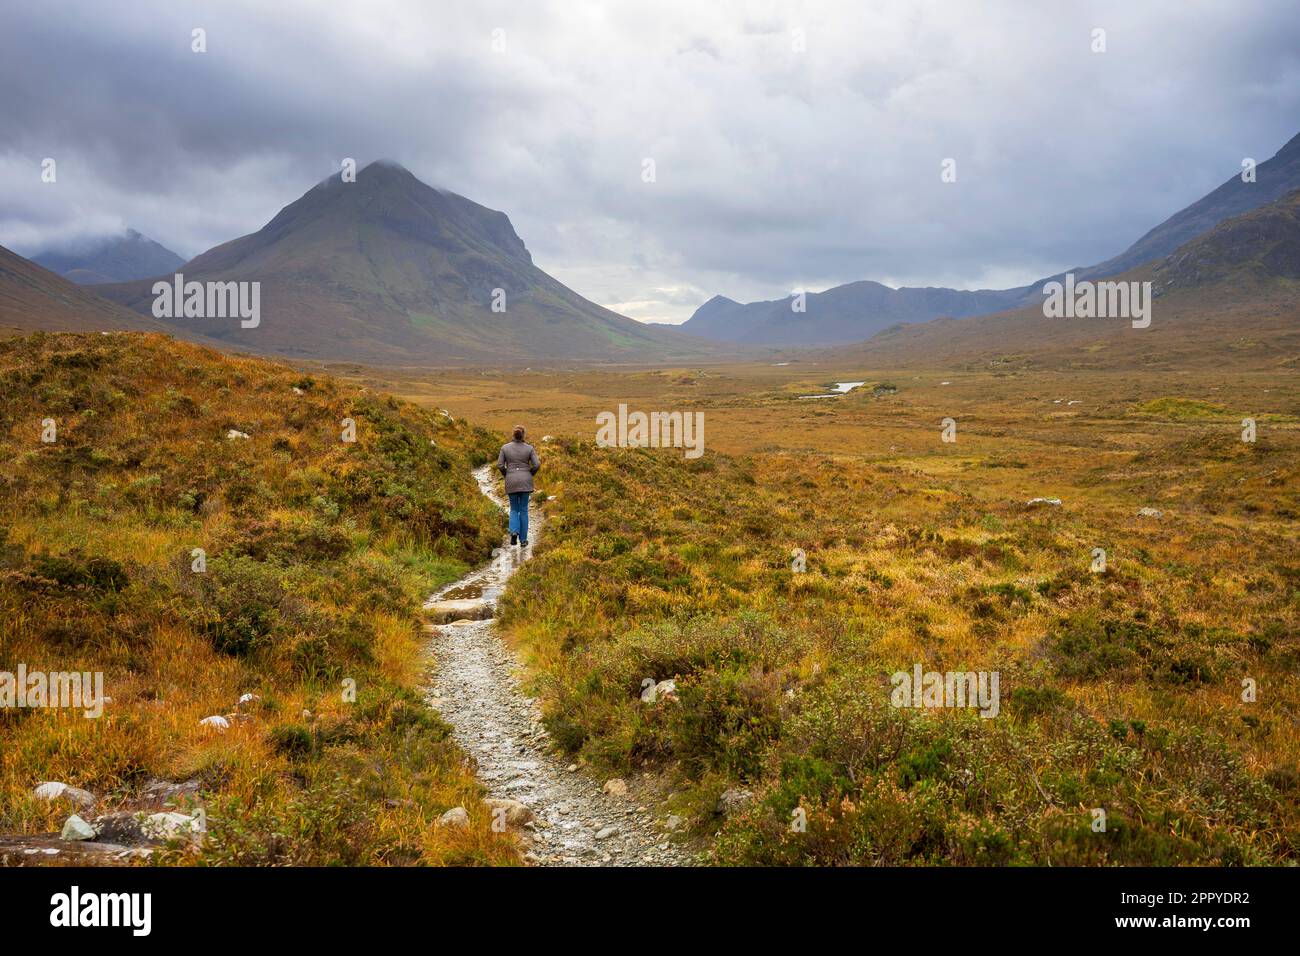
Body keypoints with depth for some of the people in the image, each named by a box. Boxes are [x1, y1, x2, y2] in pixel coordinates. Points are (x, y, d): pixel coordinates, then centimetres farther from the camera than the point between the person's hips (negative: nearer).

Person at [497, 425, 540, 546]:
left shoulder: (505, 447, -3)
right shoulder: (529, 448, -4)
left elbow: (500, 465, -4)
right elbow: (537, 465, -9)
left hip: (512, 482, 0)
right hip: (525, 482, 0)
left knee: (514, 509, 14)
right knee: (523, 510, 10)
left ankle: (514, 532, -12)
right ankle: (523, 539, 10)